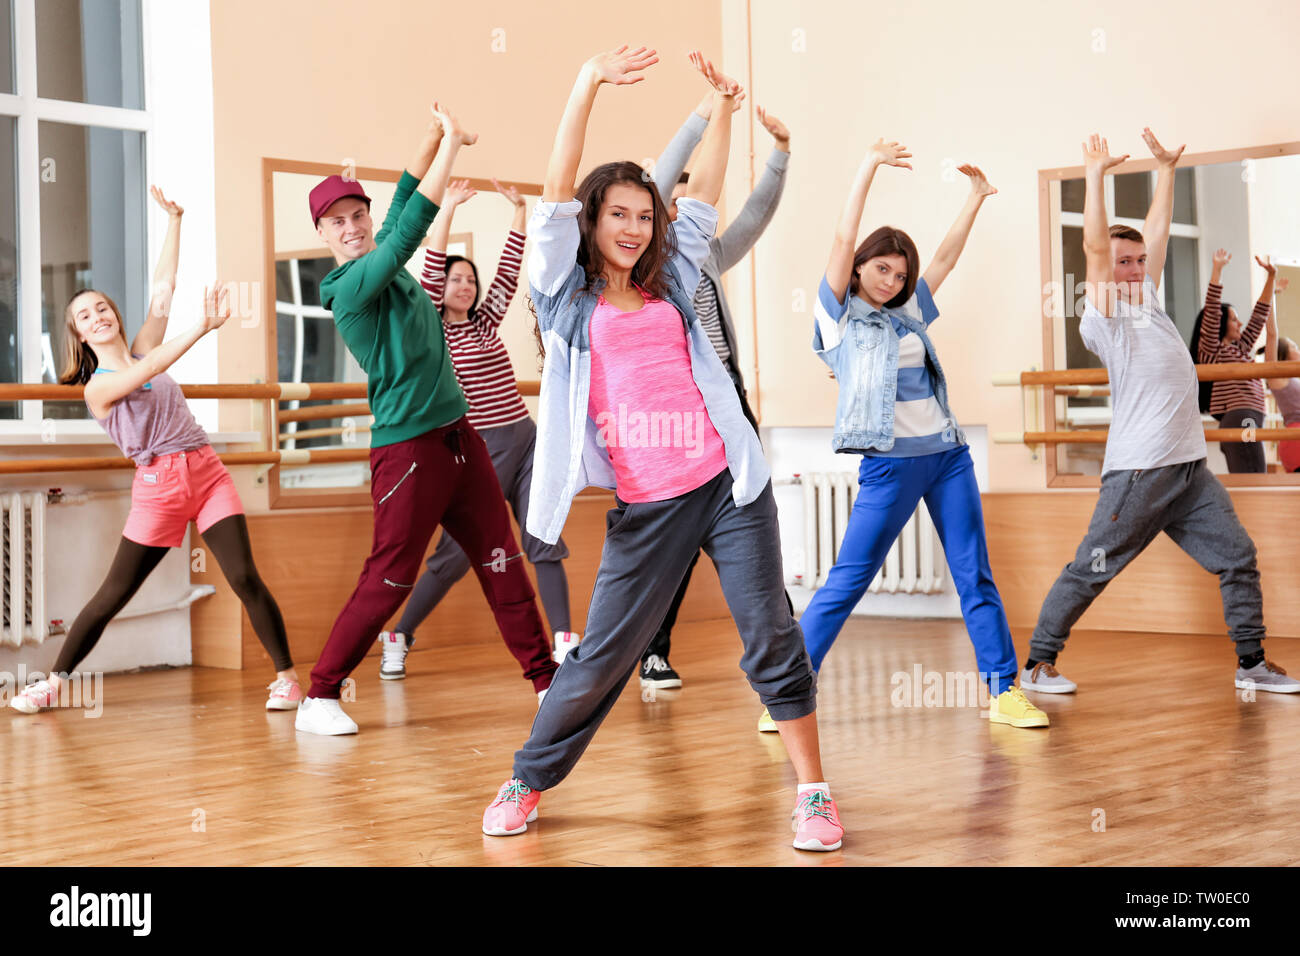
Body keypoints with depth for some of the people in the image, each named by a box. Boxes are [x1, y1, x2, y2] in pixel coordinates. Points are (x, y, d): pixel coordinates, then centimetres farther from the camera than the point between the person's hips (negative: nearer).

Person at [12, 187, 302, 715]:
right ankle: (54, 681, 15)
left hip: (207, 471, 3)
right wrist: (204, 326, -28)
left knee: (245, 577, -10)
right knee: (113, 594, 1)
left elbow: (163, 288, 9)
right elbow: (150, 370, -20)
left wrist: (174, 221, 7)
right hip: (157, 487, -3)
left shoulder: (141, 349, 13)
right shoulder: (98, 386, -2)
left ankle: (286, 675, -4)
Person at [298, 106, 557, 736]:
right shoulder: (350, 287, -13)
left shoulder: (386, 264, 11)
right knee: (386, 583, -4)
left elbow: (407, 196, 15)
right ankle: (319, 697, 6)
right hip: (408, 449, -8)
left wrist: (438, 134, 3)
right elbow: (414, 223, -22)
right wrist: (450, 145, -19)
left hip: (459, 436, 8)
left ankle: (546, 678, 14)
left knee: (503, 565, 8)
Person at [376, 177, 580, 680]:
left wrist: (519, 211, 4)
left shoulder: (485, 322, 14)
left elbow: (509, 271, 10)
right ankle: (397, 638, 11)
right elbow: (429, 273, -12)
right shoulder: (431, 329, 0)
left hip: (526, 440, 5)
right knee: (455, 552, -3)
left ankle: (565, 638, -3)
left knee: (544, 539, -3)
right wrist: (447, 209, -17)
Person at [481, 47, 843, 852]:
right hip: (644, 508, -2)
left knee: (771, 635, -3)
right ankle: (526, 784, 21)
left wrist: (723, 107, 8)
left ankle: (814, 793, 5)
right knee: (603, 659, 2)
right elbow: (558, 191, -4)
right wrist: (588, 87, -12)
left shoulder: (669, 287, 14)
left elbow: (704, 194, 16)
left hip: (725, 485, 2)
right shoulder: (569, 298, 6)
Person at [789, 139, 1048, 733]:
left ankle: (1004, 690, 7)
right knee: (845, 583, -5)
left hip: (948, 455, 6)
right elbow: (844, 239, -8)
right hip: (890, 464, -5)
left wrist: (977, 197, 17)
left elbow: (947, 256, 20)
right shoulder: (838, 315, 1)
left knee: (975, 577, 4)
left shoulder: (907, 313, 15)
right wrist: (870, 167, -11)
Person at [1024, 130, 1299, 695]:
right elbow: (1096, 248, -14)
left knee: (1237, 558, 5)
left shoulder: (1148, 302, 16)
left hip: (1190, 467, 8)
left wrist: (1165, 168, 23)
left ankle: (1251, 663, 13)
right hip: (1137, 472, -7)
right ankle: (1038, 664, 5)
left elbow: (1157, 231, 20)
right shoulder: (1103, 318, -3)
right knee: (1090, 570, -3)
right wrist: (1095, 177, -17)